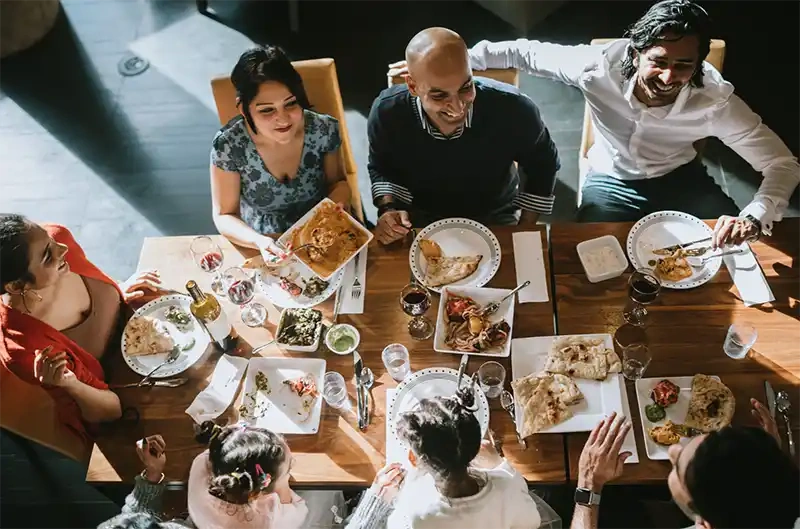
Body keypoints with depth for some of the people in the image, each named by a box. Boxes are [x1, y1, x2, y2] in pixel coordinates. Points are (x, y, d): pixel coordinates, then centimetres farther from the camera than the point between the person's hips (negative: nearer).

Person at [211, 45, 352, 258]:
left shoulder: (324, 130, -14)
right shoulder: (228, 145, -19)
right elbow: (224, 216, -10)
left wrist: (339, 198, -19)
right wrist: (259, 241, -29)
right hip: (266, 245, 0)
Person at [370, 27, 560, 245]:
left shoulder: (512, 109, -26)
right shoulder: (386, 113, -23)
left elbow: (542, 165, -4)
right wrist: (387, 209, -17)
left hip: (494, 219, 1)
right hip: (419, 220, 0)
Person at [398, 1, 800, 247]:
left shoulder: (715, 100, -28)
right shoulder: (600, 66, -29)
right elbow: (526, 52, -14)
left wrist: (754, 217, -42)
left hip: (680, 179, 1)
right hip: (611, 182, -1)